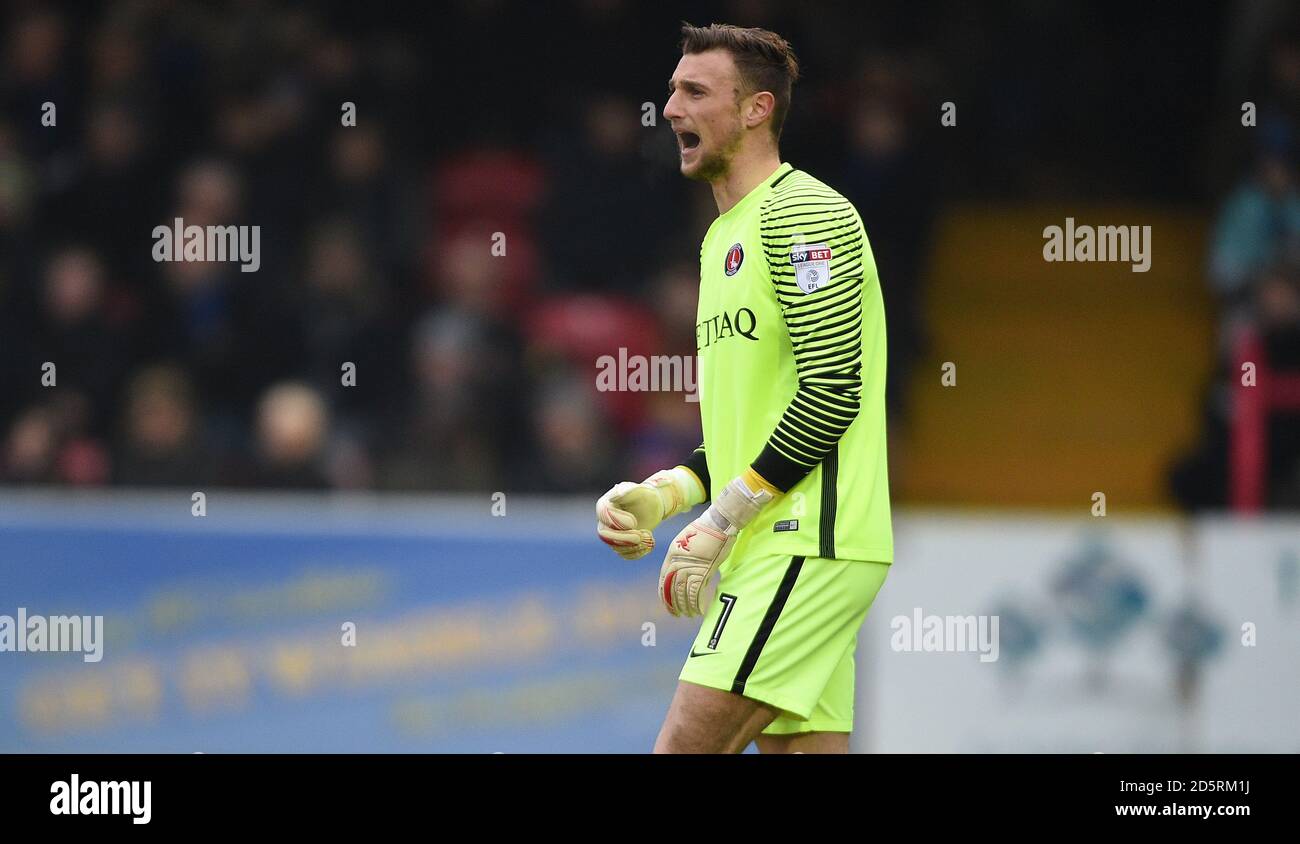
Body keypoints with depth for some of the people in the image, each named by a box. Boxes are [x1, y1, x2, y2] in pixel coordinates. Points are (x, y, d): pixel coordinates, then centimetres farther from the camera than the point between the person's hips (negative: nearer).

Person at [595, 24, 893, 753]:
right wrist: (665, 494, 7)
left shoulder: (802, 211, -9)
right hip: (765, 551, 10)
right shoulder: (723, 236, 22)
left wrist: (722, 522, -15)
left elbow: (831, 396, -17)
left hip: (809, 547, -10)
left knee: (684, 747, -16)